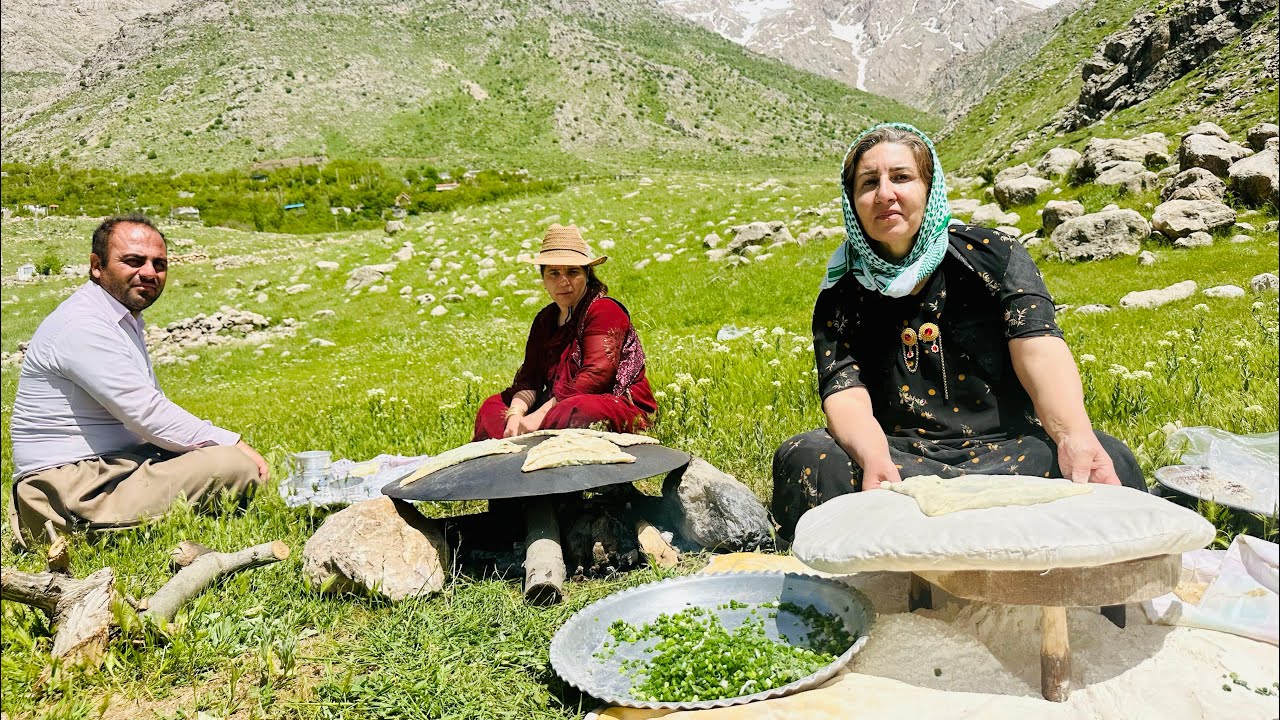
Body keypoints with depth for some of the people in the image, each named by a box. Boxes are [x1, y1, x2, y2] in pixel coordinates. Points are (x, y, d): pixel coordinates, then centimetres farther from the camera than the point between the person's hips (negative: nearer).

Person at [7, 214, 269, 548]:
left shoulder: (125, 319, 18)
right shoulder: (82, 326, -15)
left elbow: (145, 410, 21)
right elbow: (147, 415, -22)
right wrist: (232, 443, -14)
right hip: (77, 492, -10)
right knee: (238, 467, -26)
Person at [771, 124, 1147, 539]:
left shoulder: (993, 256, 3)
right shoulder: (840, 299, 5)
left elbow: (1040, 351, -13)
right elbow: (844, 396, -10)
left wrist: (1075, 436, -36)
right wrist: (875, 460, -36)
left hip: (1008, 450, 0)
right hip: (901, 461, 1)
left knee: (1109, 460, -30)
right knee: (802, 459, -28)